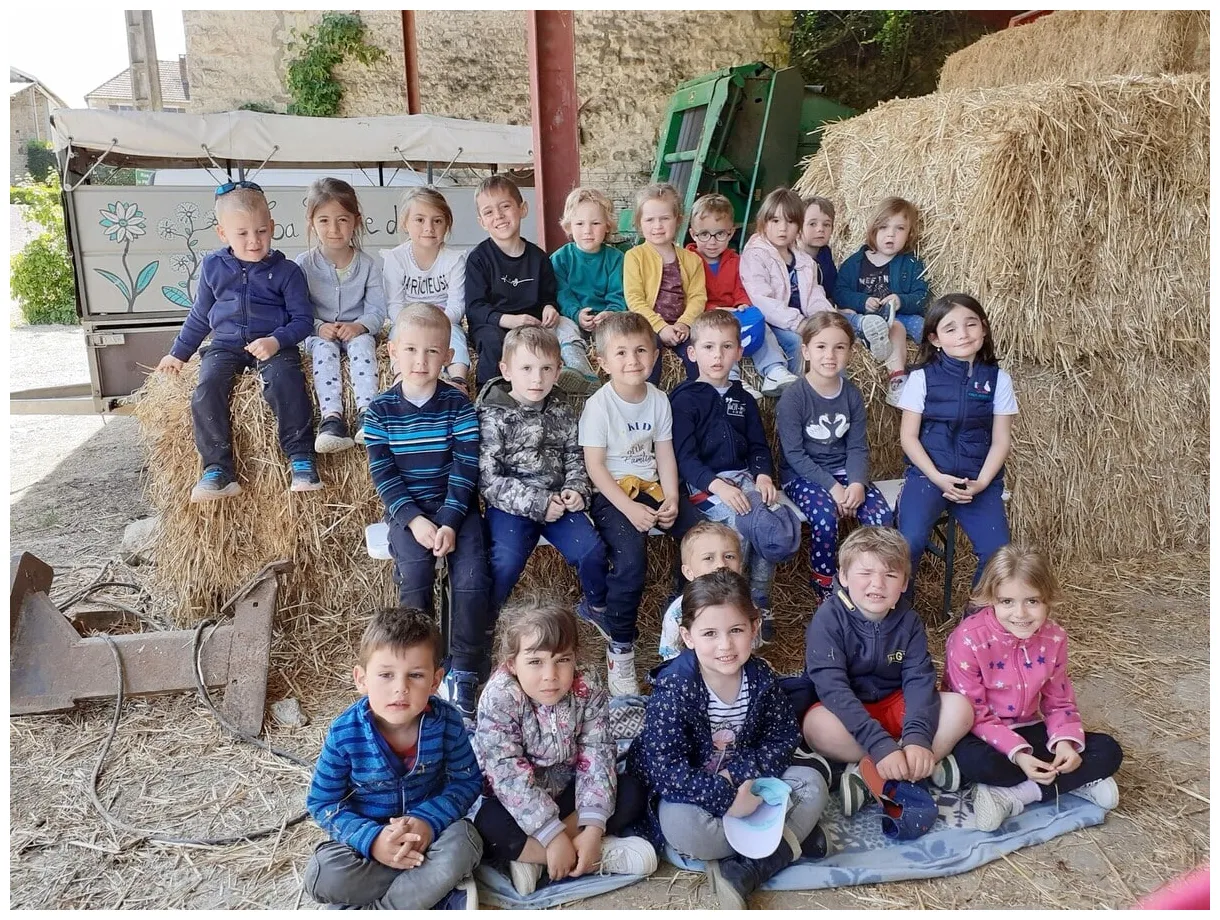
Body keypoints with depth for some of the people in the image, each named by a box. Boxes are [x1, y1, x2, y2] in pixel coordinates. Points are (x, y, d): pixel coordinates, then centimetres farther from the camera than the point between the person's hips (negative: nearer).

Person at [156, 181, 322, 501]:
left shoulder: (286, 271, 0)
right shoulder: (213, 267, 10)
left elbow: (303, 319, -1)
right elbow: (200, 317, 22)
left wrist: (276, 341, -19)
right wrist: (178, 353, 25)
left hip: (273, 345, -3)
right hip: (226, 345, 3)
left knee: (284, 382, -33)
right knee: (207, 388, -24)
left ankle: (301, 458, -24)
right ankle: (218, 469, -21)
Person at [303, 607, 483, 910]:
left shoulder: (446, 722, -19)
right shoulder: (344, 734, -21)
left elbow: (467, 780, -7)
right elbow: (322, 803, -11)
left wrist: (428, 819, -26)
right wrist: (371, 839, -27)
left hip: (429, 829, 0)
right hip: (368, 834, 1)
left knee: (463, 841, -30)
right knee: (322, 876, -27)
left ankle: (378, 907, -16)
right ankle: (441, 893, -15)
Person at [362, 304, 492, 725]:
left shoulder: (458, 404, -1)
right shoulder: (380, 410, 1)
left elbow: (465, 468, -7)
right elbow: (383, 473, -5)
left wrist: (450, 522, -18)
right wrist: (414, 519, -18)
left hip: (454, 504, 0)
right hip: (406, 508, 0)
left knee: (472, 575, -21)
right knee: (415, 568, -26)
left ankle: (464, 674, -9)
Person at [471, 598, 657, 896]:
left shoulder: (588, 691, -16)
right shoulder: (499, 699, -25)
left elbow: (596, 760, -17)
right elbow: (510, 775, -28)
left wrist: (592, 830, -29)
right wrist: (554, 836, -31)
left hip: (566, 792, 3)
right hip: (516, 803, -3)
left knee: (632, 793, -14)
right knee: (488, 824, -34)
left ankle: (529, 854, -19)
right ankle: (605, 855, -22)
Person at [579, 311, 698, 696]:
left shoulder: (659, 400, 5)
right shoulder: (599, 405, -11)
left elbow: (665, 454, 7)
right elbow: (595, 466, -13)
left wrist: (672, 499, -8)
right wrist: (630, 508, -20)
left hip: (650, 485, 6)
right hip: (611, 493, -5)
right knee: (631, 558, -29)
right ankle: (619, 649, -12)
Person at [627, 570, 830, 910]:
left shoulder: (761, 677, -10)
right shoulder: (674, 687, -24)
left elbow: (782, 740, -5)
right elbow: (665, 768, -27)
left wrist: (739, 773, -21)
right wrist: (726, 797, -33)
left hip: (746, 783, 4)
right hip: (694, 791, -4)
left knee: (812, 783, -14)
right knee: (681, 824, -35)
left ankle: (743, 873, -22)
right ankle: (789, 840, -17)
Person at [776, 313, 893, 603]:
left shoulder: (852, 395, 4)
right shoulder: (793, 398, -12)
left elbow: (858, 447, 2)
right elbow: (794, 454, -14)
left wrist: (856, 483, -16)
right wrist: (832, 487, -20)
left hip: (844, 472, 5)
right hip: (802, 475, -4)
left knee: (882, 515, -20)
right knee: (825, 518, -32)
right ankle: (823, 589, -9)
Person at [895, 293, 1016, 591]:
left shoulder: (998, 379, 3)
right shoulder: (922, 377, -1)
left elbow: (1001, 440, 3)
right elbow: (908, 436, -2)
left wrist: (981, 483, -11)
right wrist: (937, 478, -13)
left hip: (979, 479, 2)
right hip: (928, 474, -2)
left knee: (997, 551, -16)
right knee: (910, 542, -25)